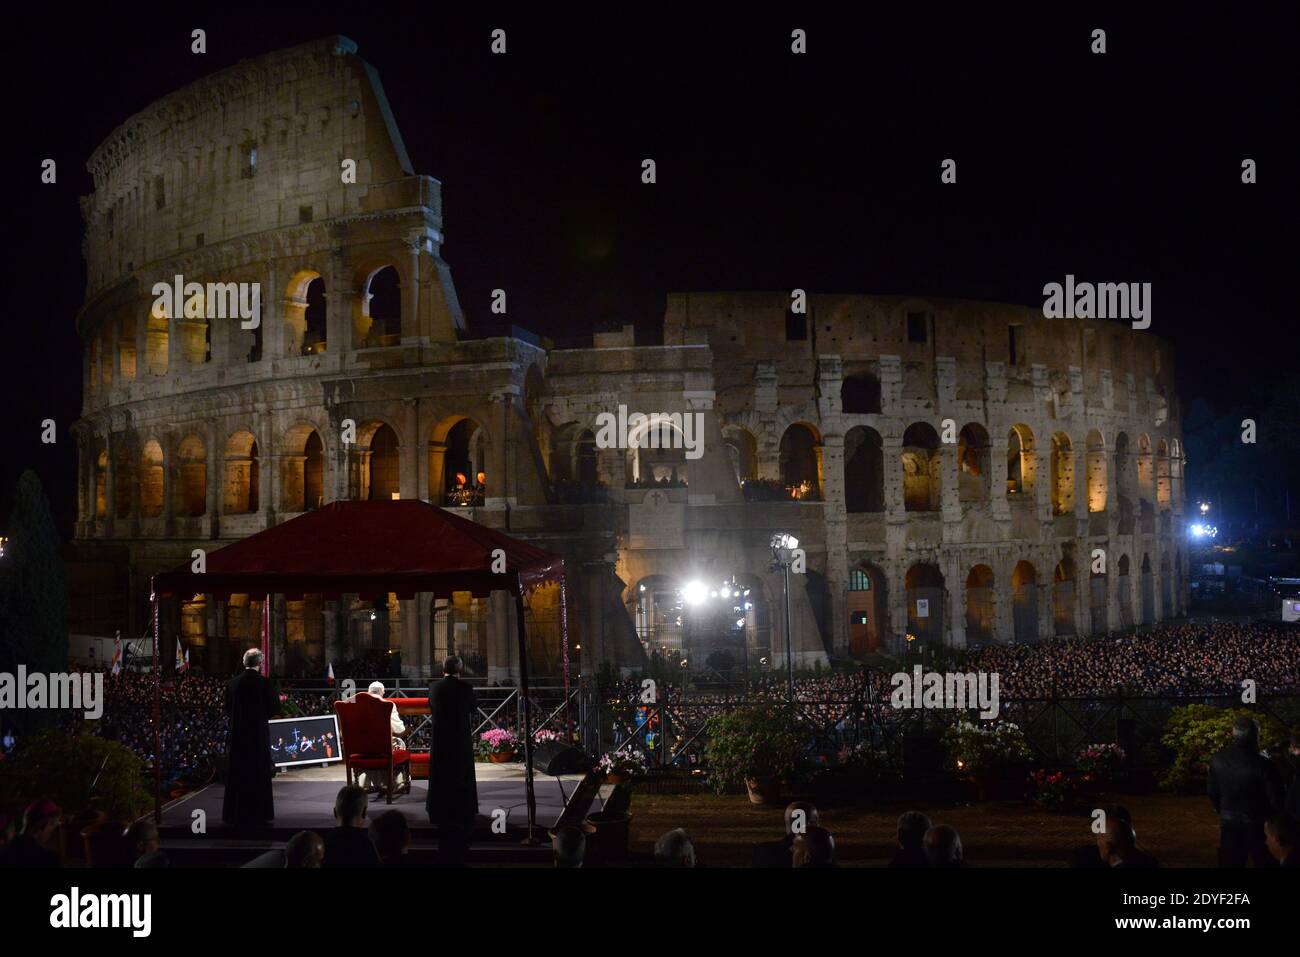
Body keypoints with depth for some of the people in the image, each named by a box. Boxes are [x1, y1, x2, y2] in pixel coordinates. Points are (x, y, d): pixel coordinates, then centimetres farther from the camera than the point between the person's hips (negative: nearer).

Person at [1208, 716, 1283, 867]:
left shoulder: (1217, 760, -9)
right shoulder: (1262, 764, -25)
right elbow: (1276, 800, -17)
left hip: (1228, 823, 4)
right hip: (1256, 825, -4)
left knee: (1229, 863, 12)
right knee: (1265, 863, 15)